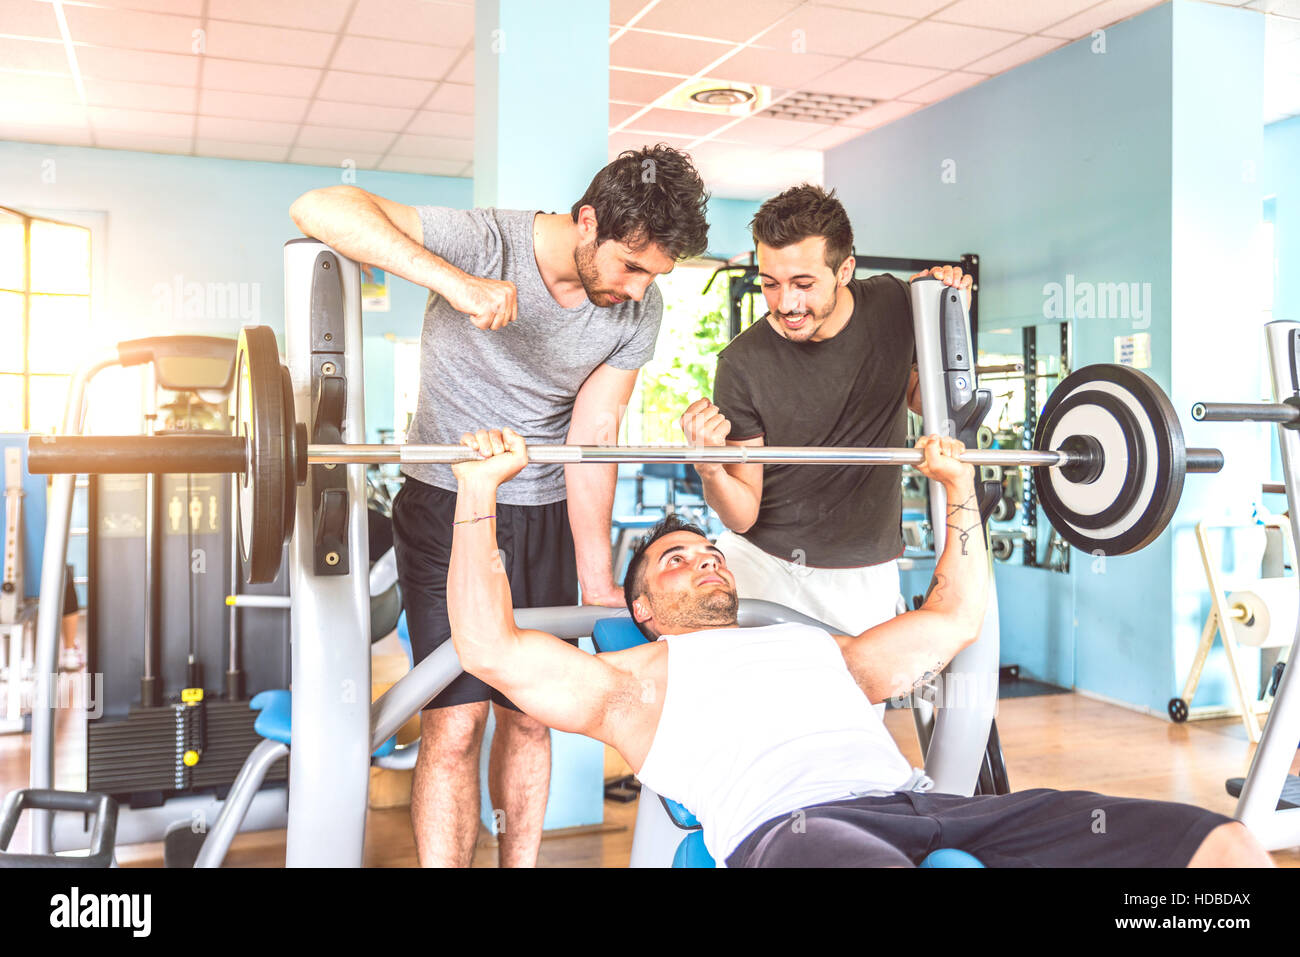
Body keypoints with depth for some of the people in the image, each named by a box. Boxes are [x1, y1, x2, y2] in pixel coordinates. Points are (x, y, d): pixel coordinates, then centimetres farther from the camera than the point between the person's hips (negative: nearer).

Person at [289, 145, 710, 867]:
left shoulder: (638, 311, -7)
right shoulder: (487, 242, -21)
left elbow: (592, 439, -5)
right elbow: (319, 209, -30)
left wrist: (598, 579, -6)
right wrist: (455, 283, -42)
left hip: (547, 513, 4)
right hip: (448, 503, -4)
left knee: (531, 717, 9)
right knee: (456, 720, -10)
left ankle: (520, 860, 26)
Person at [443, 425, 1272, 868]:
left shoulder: (822, 648, 37)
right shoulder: (637, 677, 25)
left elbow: (957, 615, 44)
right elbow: (490, 647, 14)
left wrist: (960, 486, 44)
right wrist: (479, 490, 13)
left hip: (924, 805, 6)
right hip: (785, 822, -6)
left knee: (1229, 850, -12)